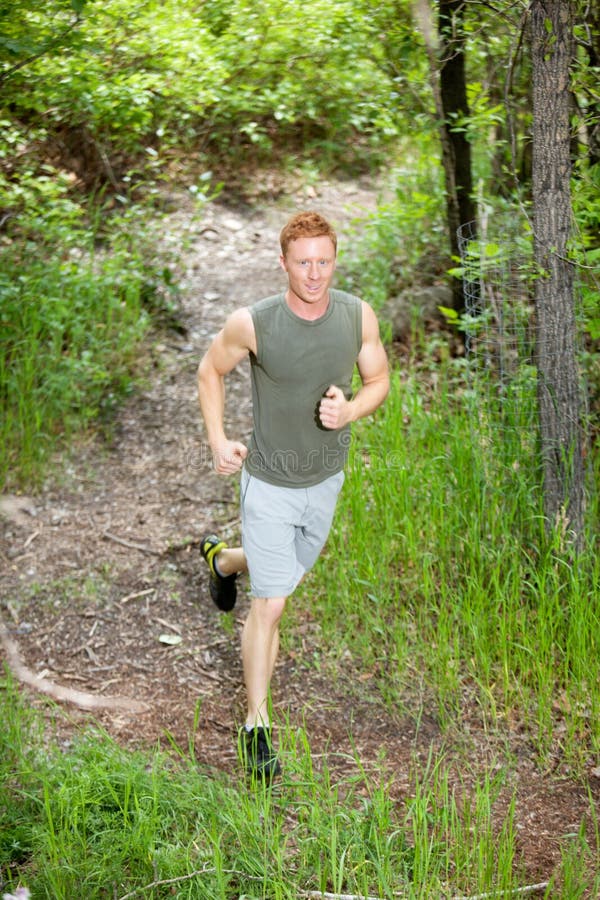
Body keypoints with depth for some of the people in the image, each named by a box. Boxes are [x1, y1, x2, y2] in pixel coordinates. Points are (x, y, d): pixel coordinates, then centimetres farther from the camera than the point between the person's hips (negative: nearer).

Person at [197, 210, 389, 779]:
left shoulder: (358, 316, -13)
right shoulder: (252, 323, -22)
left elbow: (378, 380, 2)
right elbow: (210, 371, -3)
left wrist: (350, 411, -20)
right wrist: (218, 442, -13)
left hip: (326, 477, 5)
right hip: (269, 481, -4)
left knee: (290, 570, 27)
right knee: (269, 605, -5)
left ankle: (223, 559, 61)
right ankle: (257, 726, 10)